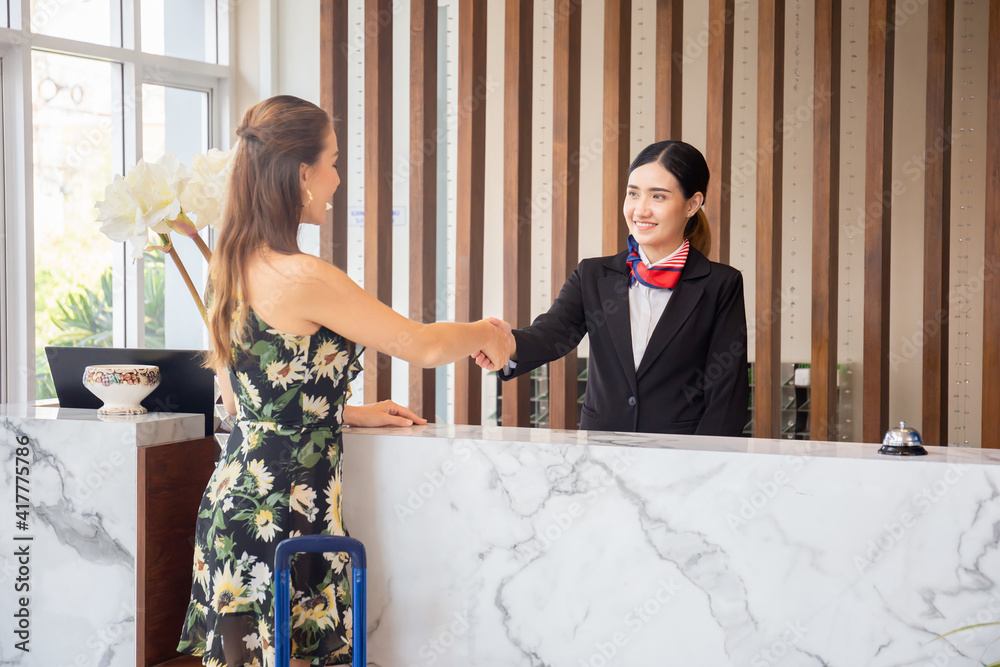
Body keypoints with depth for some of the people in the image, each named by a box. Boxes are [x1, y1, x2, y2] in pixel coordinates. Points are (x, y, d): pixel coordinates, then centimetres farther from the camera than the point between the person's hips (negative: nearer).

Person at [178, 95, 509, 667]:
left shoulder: (234, 267, 7)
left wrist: (351, 414, 17)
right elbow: (424, 347, -11)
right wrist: (486, 334, 10)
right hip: (282, 513, -9)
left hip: (233, 501, 9)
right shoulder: (303, 278, -19)